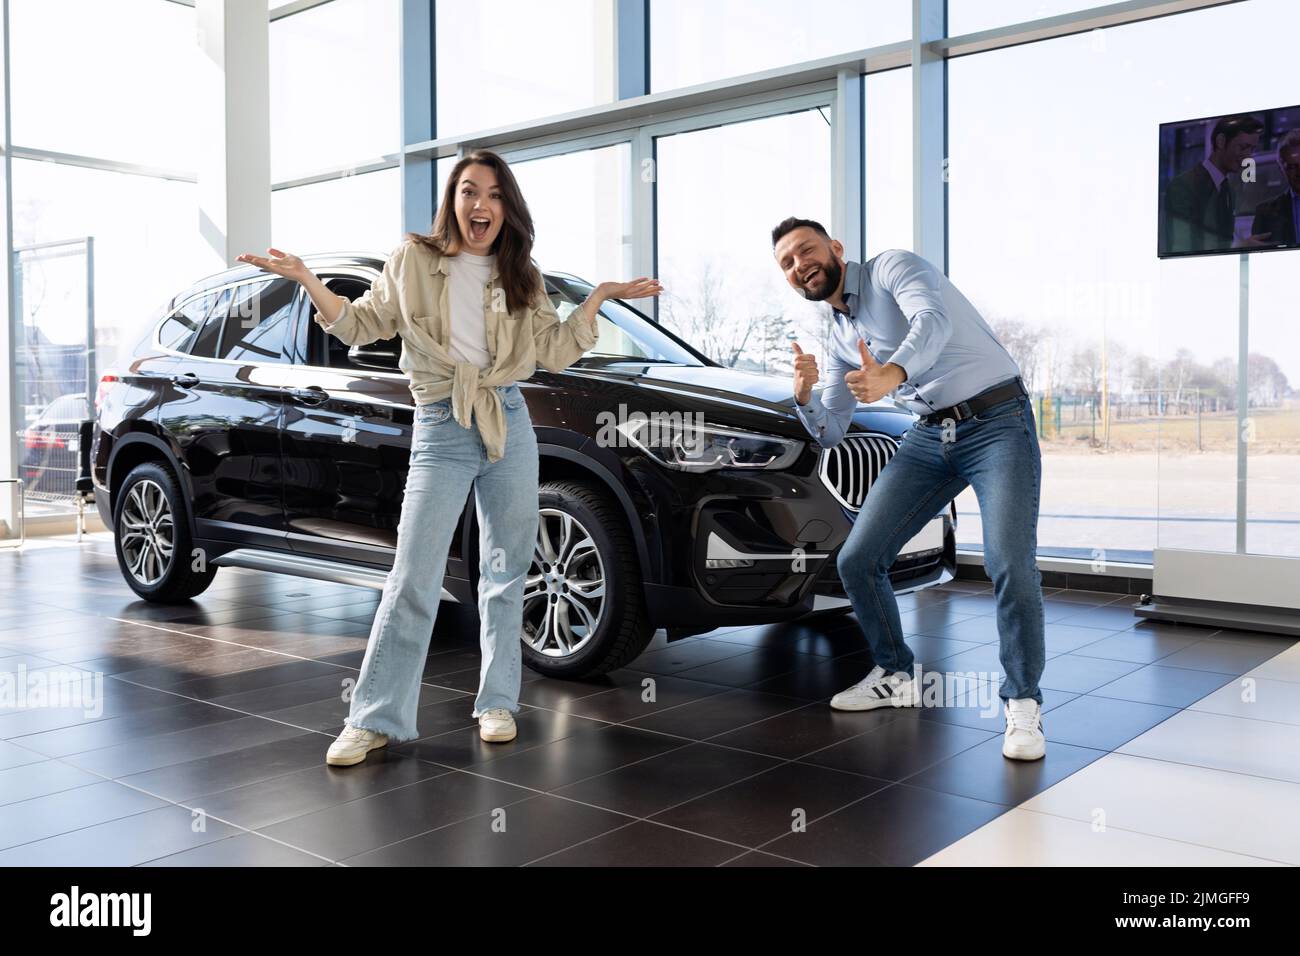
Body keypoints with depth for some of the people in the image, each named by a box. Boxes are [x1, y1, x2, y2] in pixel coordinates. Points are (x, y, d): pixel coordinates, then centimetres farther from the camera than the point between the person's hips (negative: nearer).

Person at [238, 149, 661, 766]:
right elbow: (364, 325, 8)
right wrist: (304, 279, -4)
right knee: (413, 579, -6)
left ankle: (497, 702, 21)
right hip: (441, 431, -3)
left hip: (510, 427, 3)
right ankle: (375, 719, 2)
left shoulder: (521, 277, 11)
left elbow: (554, 352, 8)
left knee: (506, 574, 8)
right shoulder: (413, 260, 4)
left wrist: (600, 297, 2)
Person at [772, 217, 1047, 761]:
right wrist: (804, 394, -6)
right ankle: (896, 676, 22)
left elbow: (932, 321, -28)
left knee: (1010, 565, -24)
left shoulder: (891, 269, -5)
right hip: (930, 435, 7)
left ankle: (1022, 704, -5)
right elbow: (828, 433, 16)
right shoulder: (840, 338, 16)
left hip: (998, 420, -7)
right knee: (856, 561, 0)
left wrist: (891, 374, -47)